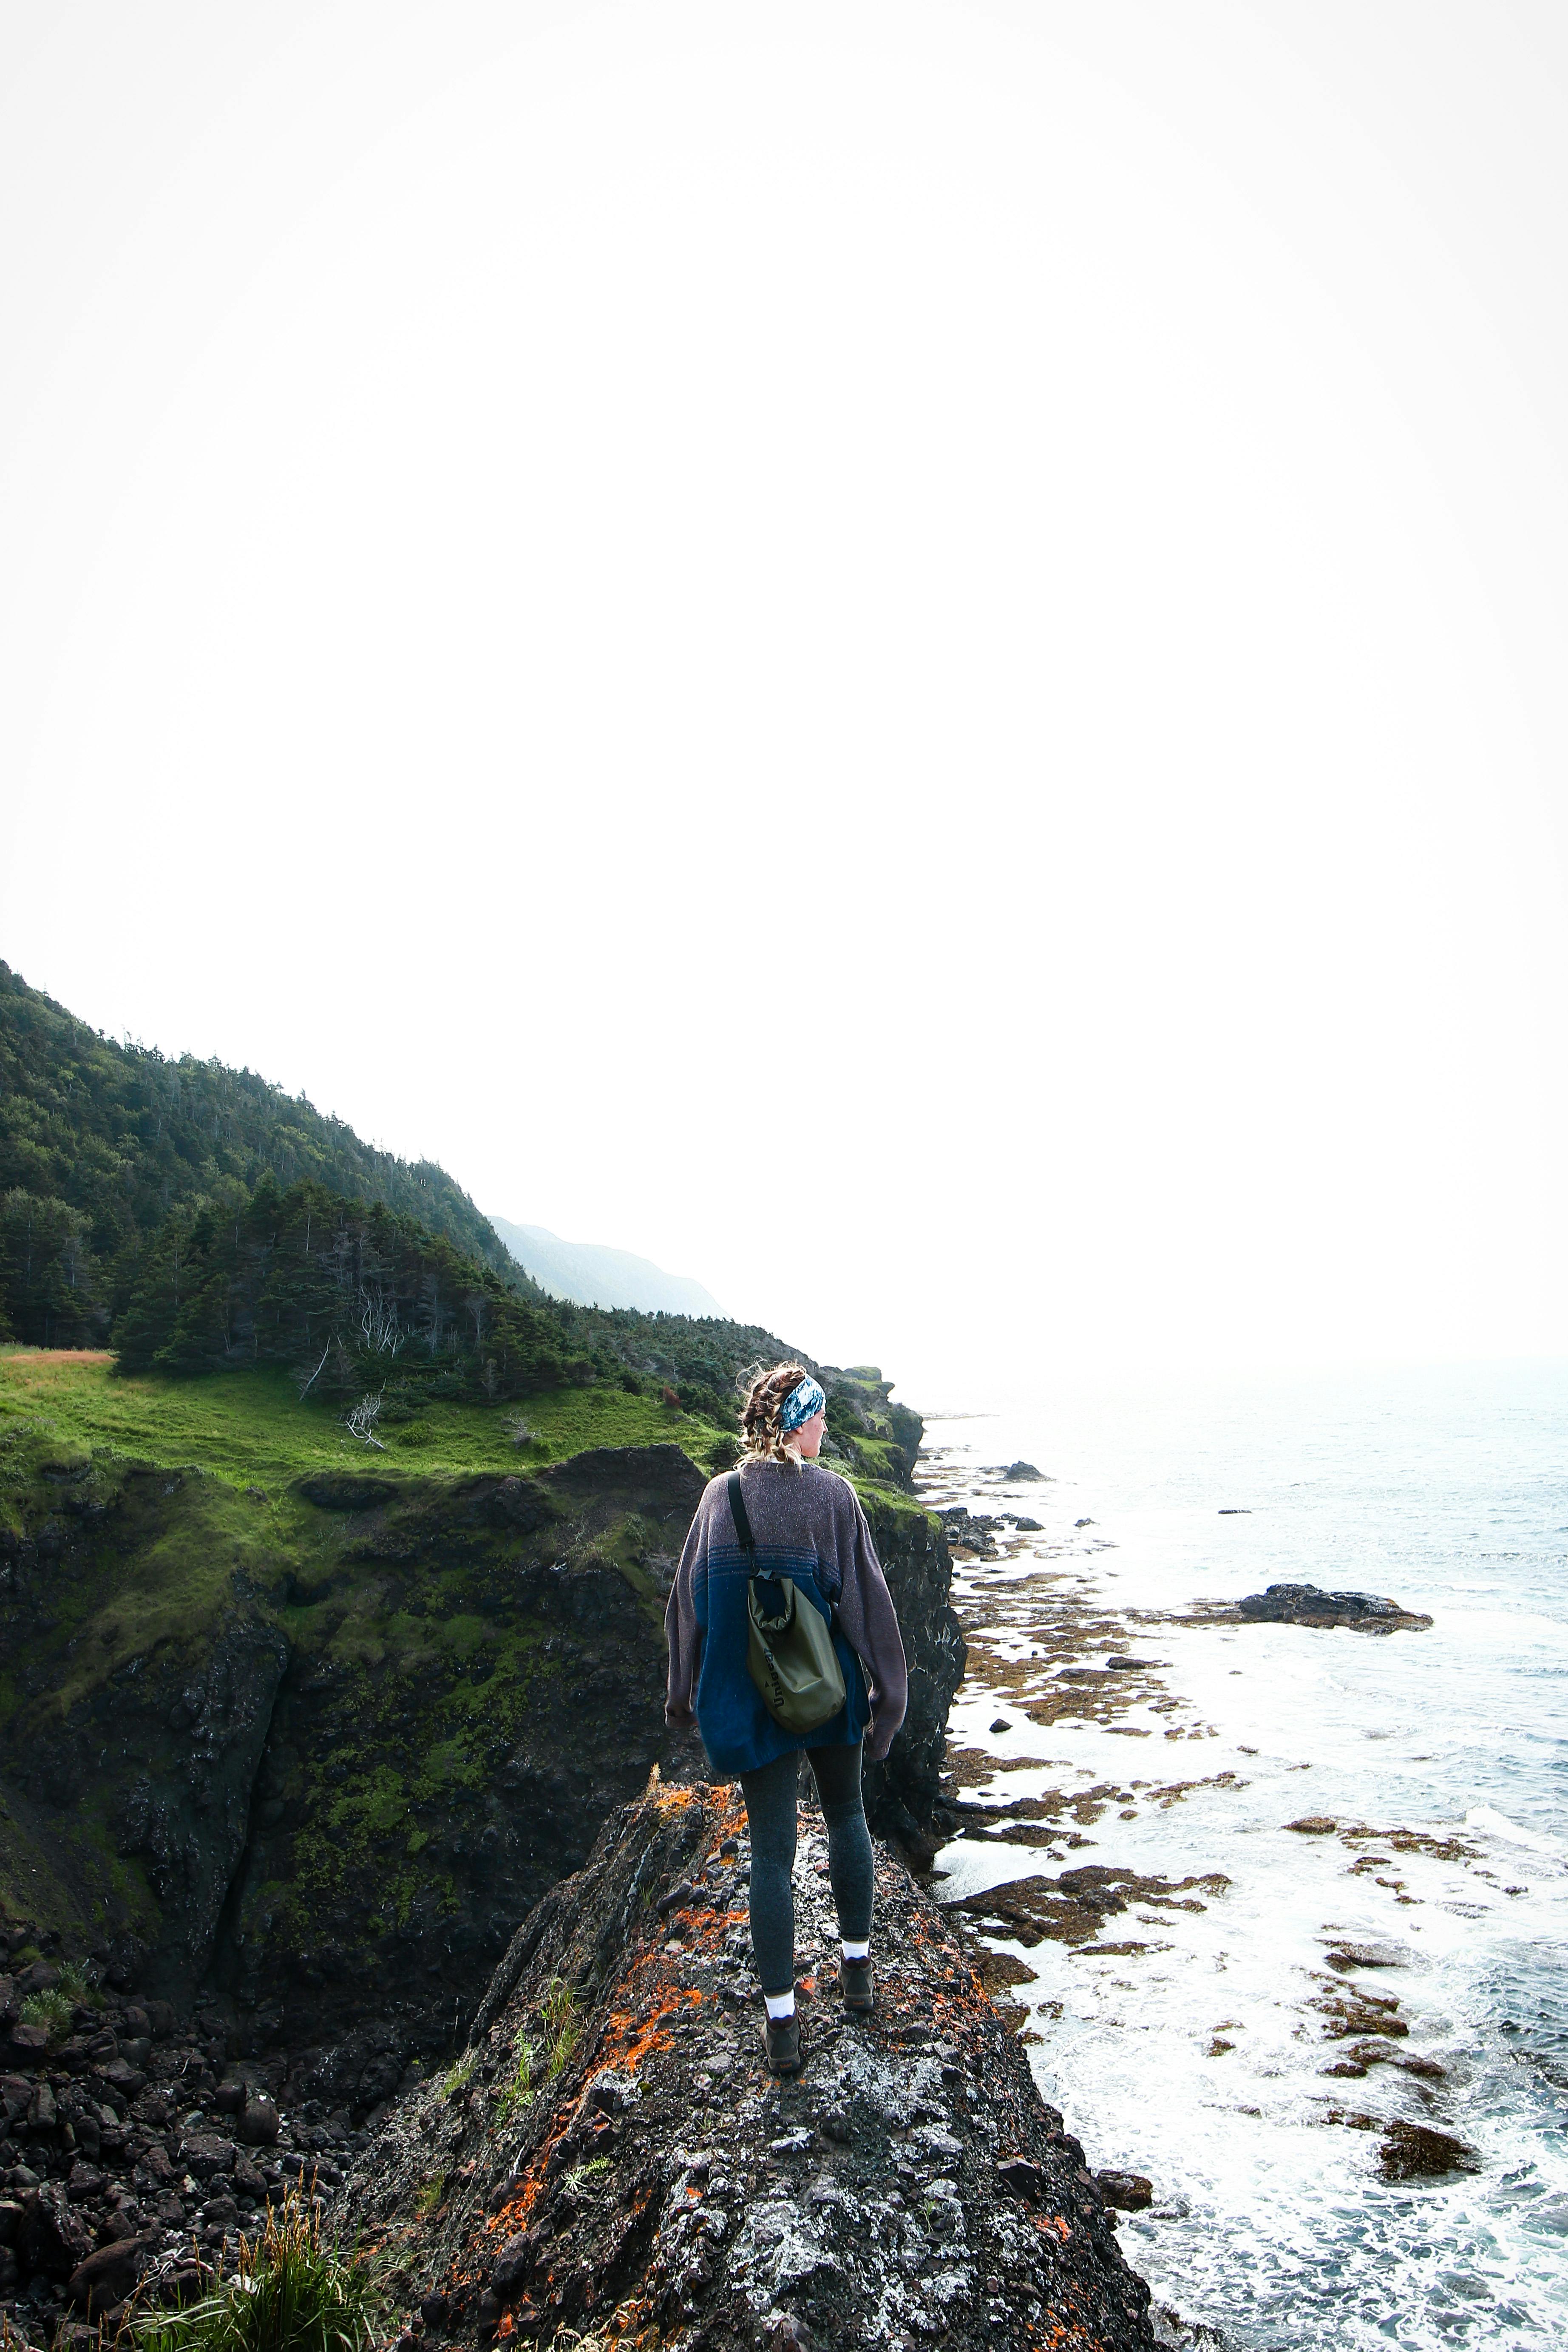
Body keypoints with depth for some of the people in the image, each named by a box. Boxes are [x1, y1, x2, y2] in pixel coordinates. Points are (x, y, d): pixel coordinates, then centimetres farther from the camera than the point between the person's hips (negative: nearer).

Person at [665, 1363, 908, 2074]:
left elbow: (687, 1598, 0)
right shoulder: (832, 1493, -12)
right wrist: (889, 1690, 0)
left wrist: (686, 1696, 11)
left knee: (771, 1850, 9)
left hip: (751, 1701, 1)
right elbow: (867, 1595, -10)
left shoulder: (720, 1495, -5)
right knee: (846, 1817, 23)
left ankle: (781, 2023, 13)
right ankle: (858, 1966, 35)